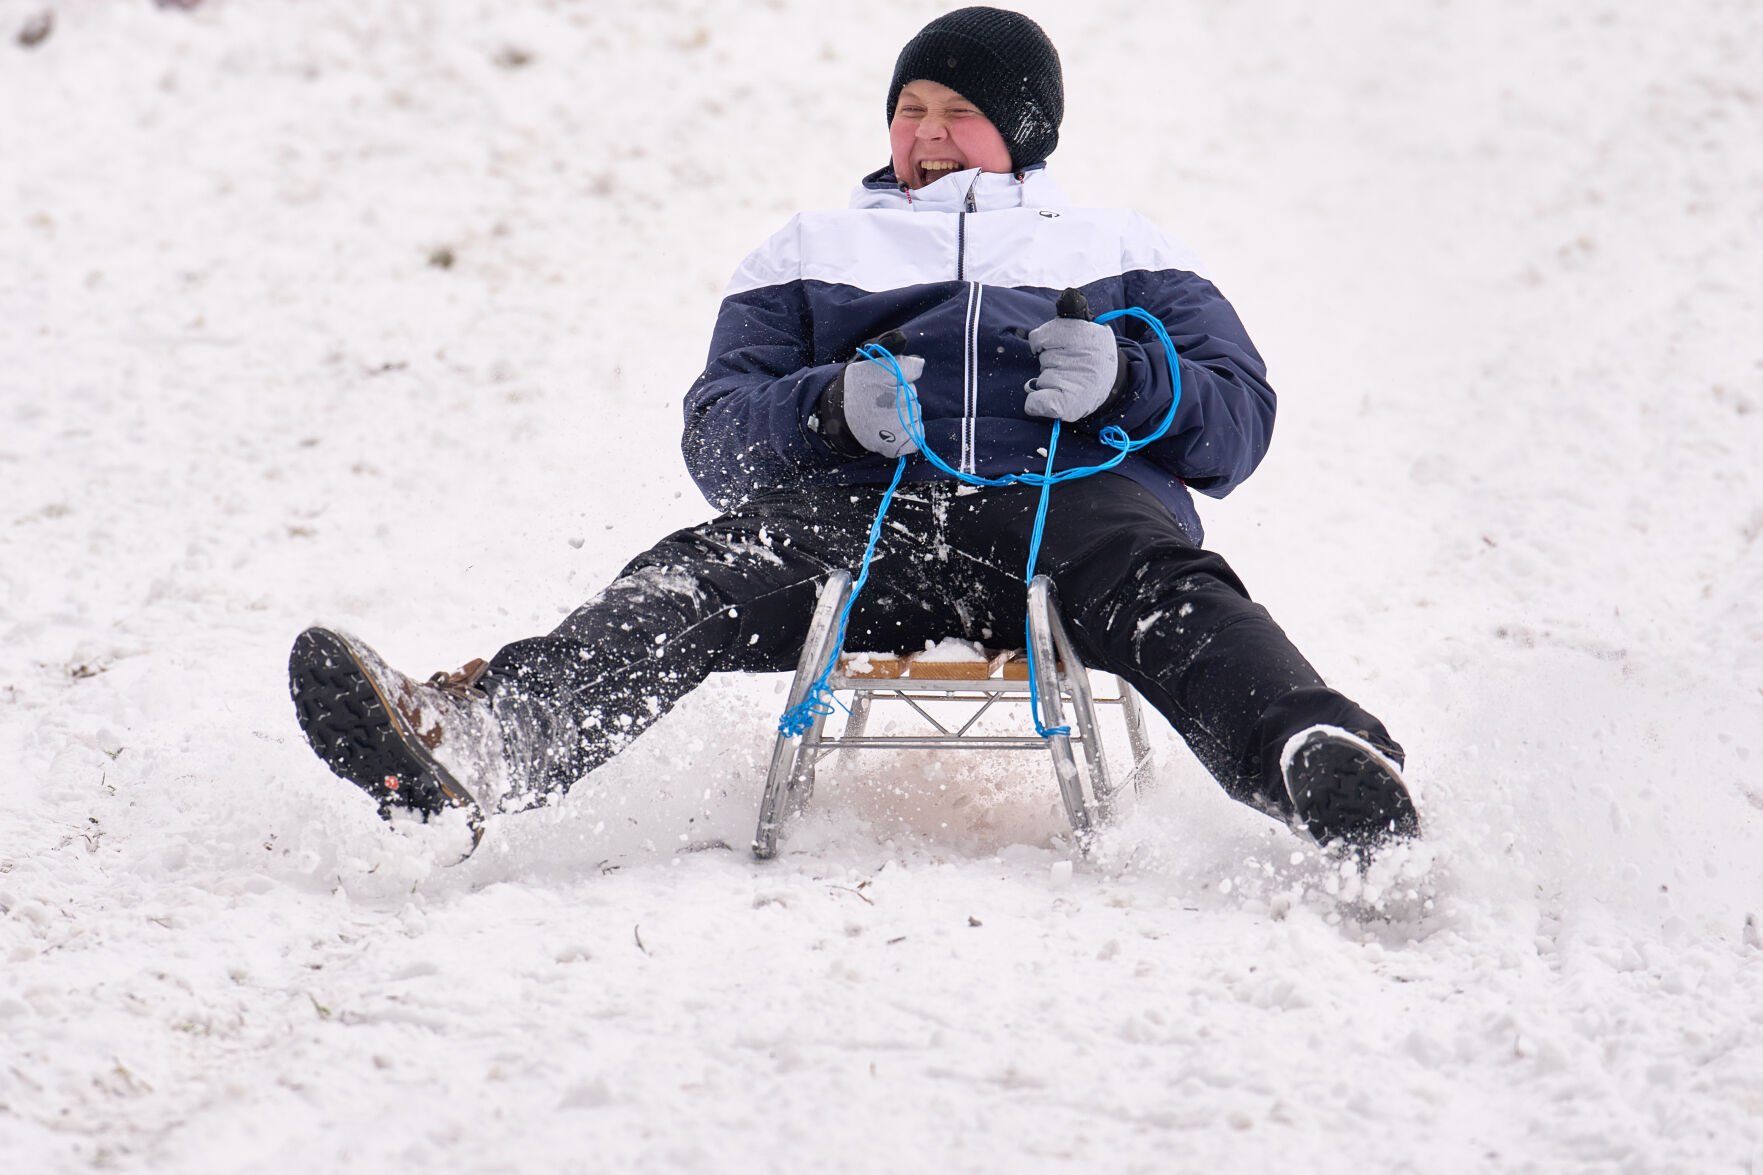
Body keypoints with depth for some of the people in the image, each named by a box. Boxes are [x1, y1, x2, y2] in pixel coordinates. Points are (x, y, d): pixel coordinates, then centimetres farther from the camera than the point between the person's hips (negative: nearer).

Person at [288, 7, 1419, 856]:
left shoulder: (1123, 251, 28)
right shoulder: (814, 251, 31)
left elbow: (1240, 420, 16)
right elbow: (720, 437, 18)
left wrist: (1125, 378, -7)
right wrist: (829, 406, -6)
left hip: (1070, 502, -1)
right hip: (866, 515, 1)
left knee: (1167, 593, -37)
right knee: (704, 577, -30)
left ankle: (1329, 777, -67)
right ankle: (482, 742, -57)